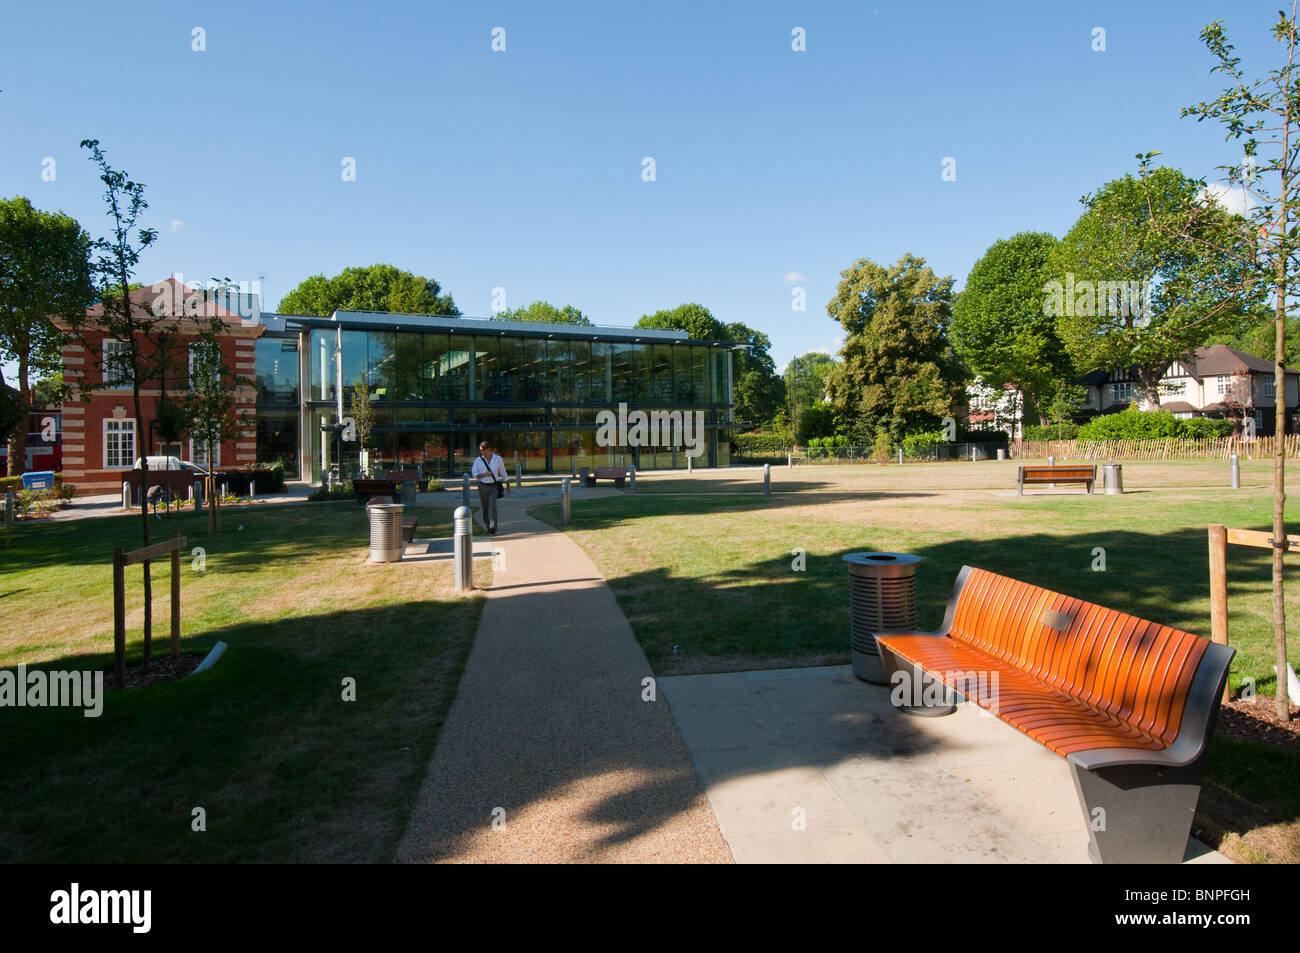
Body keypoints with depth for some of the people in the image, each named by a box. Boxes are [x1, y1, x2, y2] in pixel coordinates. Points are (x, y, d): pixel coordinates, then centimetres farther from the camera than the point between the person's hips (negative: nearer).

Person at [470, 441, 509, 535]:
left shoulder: (498, 459, -3)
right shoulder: (478, 460, -3)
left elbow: (503, 473, 9)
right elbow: (474, 475, -4)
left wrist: (508, 485, 16)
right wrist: (484, 474, -21)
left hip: (493, 487, -2)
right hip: (483, 487, 2)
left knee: (492, 507, -17)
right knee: (484, 509, 8)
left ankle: (492, 530, -15)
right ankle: (488, 526, 34)